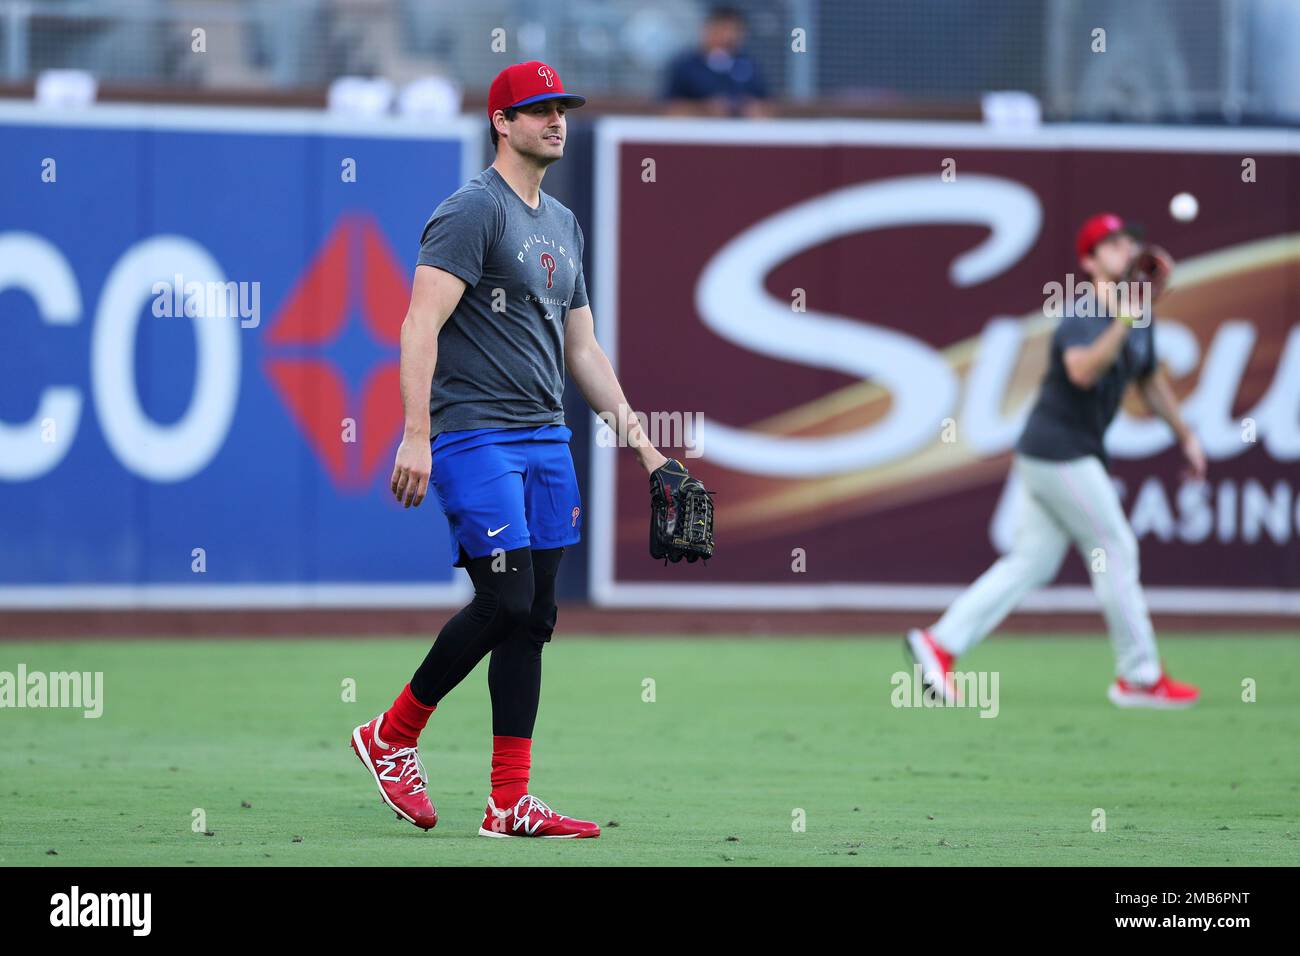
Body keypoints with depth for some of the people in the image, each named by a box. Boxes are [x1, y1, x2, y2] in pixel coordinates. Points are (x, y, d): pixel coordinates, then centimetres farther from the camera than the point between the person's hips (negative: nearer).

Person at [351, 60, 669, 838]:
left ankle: (510, 803, 4)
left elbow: (582, 348, 24)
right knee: (505, 601, -13)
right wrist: (417, 437, -25)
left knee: (533, 618, 3)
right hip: (476, 435, -8)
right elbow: (421, 325, -16)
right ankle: (391, 736, 5)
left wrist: (641, 441, 19)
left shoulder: (564, 225, 19)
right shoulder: (472, 212, -8)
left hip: (547, 437, 8)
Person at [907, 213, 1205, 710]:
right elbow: (1082, 370, -37)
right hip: (1058, 453, -9)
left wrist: (1185, 436, 27)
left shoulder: (1141, 324, 12)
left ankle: (940, 642, 6)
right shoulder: (1081, 320, -16)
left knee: (1031, 561, 7)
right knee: (1115, 552, -3)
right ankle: (1139, 677, 5)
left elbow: (1151, 382, 27)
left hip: (1076, 456, 9)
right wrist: (1125, 320, -42)